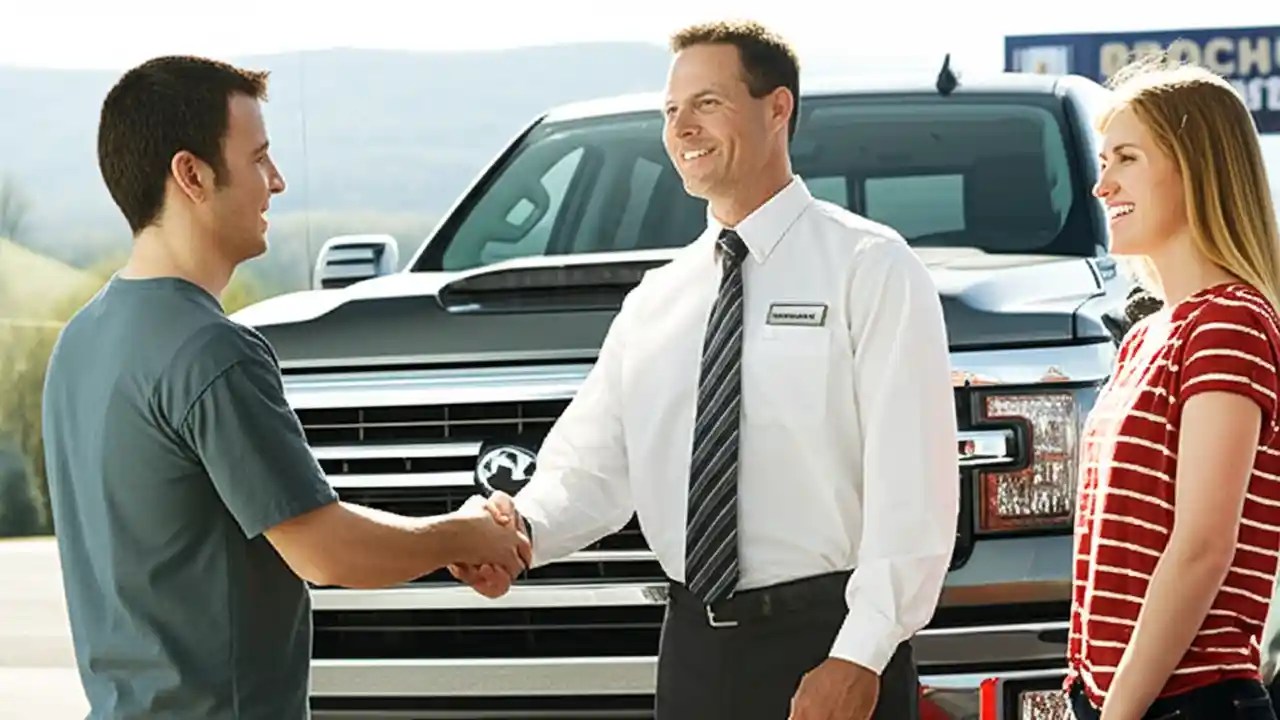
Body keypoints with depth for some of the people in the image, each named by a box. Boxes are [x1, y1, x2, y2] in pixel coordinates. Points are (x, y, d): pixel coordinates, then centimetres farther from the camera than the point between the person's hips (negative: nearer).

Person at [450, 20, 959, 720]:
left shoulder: (869, 269, -4)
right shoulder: (656, 299, 13)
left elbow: (910, 484, -12)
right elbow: (592, 464, 8)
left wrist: (859, 659, -19)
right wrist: (522, 527, -14)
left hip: (826, 642, -5)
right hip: (695, 643, 5)